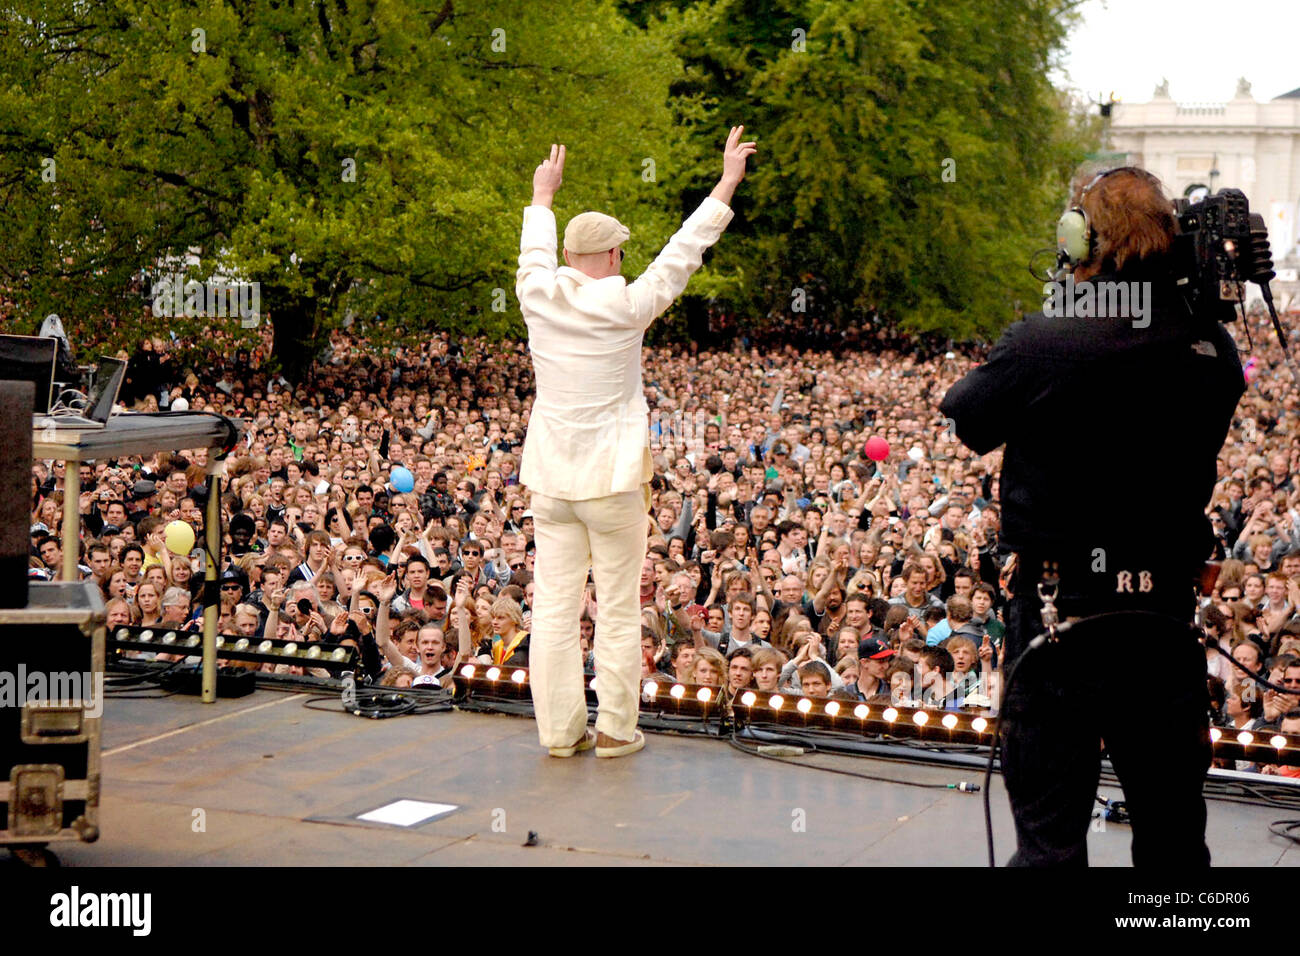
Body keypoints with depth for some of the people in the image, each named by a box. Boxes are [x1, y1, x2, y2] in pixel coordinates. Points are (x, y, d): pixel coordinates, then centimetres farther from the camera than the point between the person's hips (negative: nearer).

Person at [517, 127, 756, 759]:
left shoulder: (539, 298, -1)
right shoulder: (625, 306, -11)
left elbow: (534, 254, 22)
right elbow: (683, 251, -1)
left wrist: (542, 196, 40)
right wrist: (728, 182, 9)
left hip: (550, 477, 4)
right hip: (612, 477, -4)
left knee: (555, 607, 6)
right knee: (618, 608, 6)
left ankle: (559, 730, 11)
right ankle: (615, 730, 11)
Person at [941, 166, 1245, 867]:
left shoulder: (1041, 346, -16)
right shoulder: (1213, 350, -3)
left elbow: (961, 419, -2)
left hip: (1058, 611, -3)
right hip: (1168, 614, 4)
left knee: (1049, 833, 8)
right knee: (1172, 834, 16)